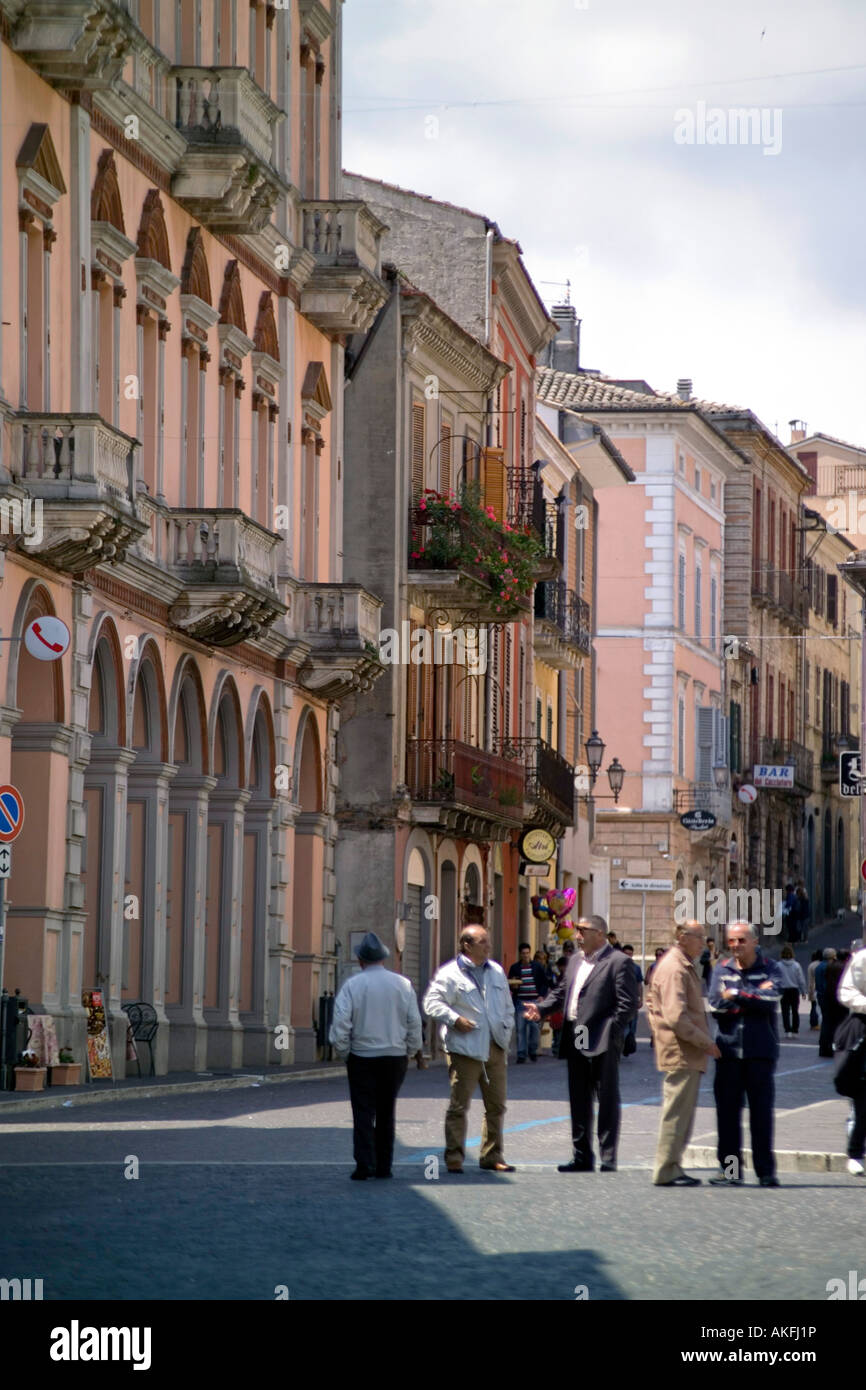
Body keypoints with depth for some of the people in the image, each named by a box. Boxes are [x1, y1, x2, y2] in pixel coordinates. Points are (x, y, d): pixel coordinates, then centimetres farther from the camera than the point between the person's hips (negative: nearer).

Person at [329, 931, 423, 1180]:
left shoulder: (352, 985, -6)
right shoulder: (403, 985, 0)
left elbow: (340, 1024, -11)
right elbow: (415, 1023, 2)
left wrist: (343, 1054, 1)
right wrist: (409, 1053, 13)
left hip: (362, 1057, -2)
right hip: (395, 1056, 2)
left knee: (363, 1112, 0)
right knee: (386, 1113, 13)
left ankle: (365, 1164, -12)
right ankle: (383, 1166, 14)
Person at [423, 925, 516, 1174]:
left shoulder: (496, 972, 16)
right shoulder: (450, 974, -5)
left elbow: (507, 1005, 24)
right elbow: (432, 1002, -10)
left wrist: (506, 1030, 11)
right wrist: (454, 1019, -19)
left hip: (495, 1048, 6)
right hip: (465, 1049, -6)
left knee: (496, 1105, 9)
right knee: (459, 1104, -4)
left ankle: (492, 1156, 17)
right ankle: (454, 1157, 0)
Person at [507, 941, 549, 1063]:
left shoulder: (538, 966, 6)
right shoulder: (515, 968, 7)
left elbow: (545, 982, 11)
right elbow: (509, 984, 12)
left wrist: (541, 996, -2)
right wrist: (513, 986, -11)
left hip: (535, 1001, -1)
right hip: (520, 1001, 1)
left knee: (535, 1027, -6)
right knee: (520, 1028, -2)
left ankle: (533, 1051, 11)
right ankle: (521, 1054, 3)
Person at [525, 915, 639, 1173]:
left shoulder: (618, 962, -8)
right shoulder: (575, 962, 17)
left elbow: (628, 1002, -12)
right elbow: (561, 992, 19)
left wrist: (611, 1033, -17)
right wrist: (541, 1008, 1)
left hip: (602, 1045, -8)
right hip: (576, 1044, 8)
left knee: (607, 1100, -2)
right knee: (579, 1101, 12)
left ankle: (608, 1158, 0)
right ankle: (582, 1157, 18)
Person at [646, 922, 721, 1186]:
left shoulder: (683, 966, 19)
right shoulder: (674, 968, -15)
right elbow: (676, 1016, -23)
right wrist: (705, 1042, -18)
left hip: (688, 1055, 11)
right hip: (682, 1054, -11)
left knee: (682, 1113, 13)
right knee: (676, 1112, -7)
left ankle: (671, 1169, 17)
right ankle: (667, 1171, -5)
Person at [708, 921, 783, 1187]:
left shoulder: (769, 969, 3)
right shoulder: (722, 970, 8)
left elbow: (771, 1000, -14)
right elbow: (716, 1004, -5)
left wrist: (737, 995, -10)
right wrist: (755, 996, -9)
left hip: (760, 1050, -2)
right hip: (729, 1050, 2)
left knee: (761, 1111, -1)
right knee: (727, 1110, 3)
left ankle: (766, 1170, 4)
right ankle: (729, 1167, 11)